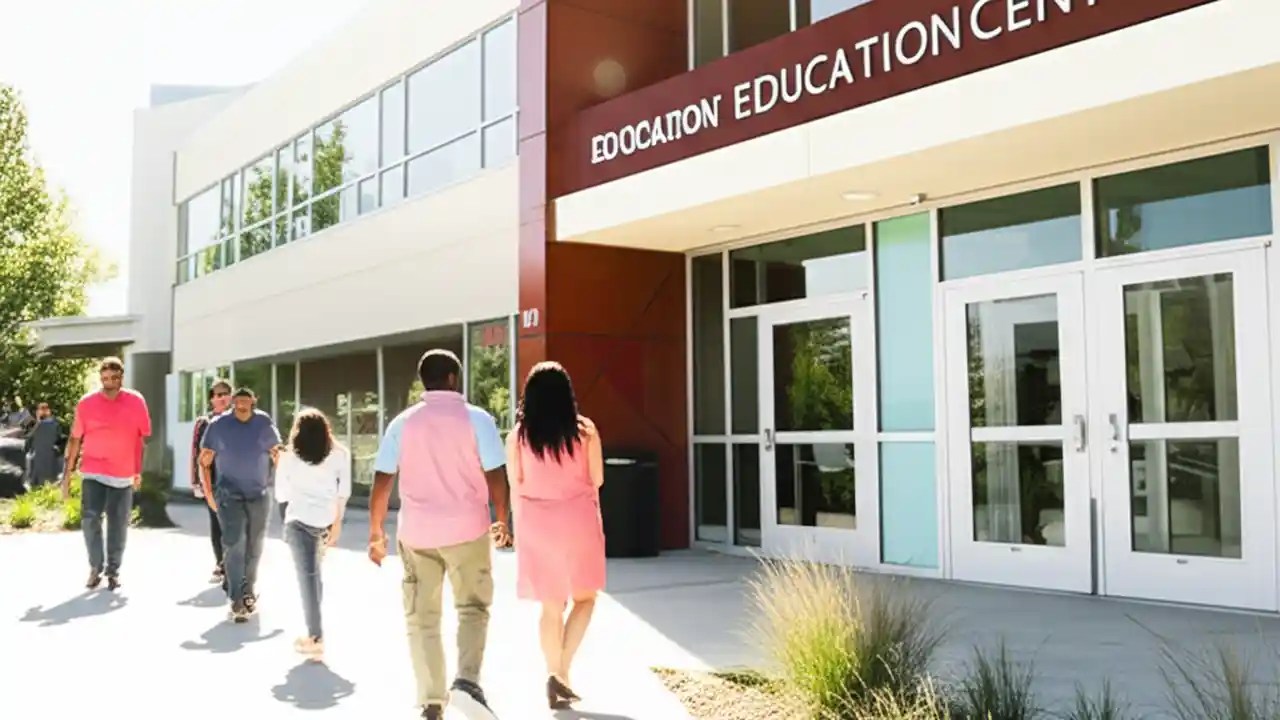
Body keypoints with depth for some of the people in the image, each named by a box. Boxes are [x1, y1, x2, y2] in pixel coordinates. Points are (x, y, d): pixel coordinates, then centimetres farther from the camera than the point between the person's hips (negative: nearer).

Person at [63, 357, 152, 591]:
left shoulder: (136, 401, -3)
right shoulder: (86, 403, -2)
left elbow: (144, 437, 3)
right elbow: (75, 440, 3)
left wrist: (140, 470, 2)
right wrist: (67, 474, 2)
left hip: (123, 475, 1)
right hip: (93, 473, 0)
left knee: (118, 525, 6)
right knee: (89, 518, -14)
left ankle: (113, 570, 21)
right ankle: (95, 567, 5)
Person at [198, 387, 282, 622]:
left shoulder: (265, 423, -3)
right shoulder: (218, 425, -6)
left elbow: (277, 455, 7)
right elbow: (204, 461, 0)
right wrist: (208, 493, -4)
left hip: (259, 494, 2)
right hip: (229, 494, -2)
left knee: (254, 547, 12)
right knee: (234, 544, -13)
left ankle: (248, 592, 31)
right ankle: (237, 600, -8)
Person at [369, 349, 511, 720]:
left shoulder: (402, 423, 3)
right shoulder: (477, 418, -4)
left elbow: (382, 481, 1)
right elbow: (496, 476, -6)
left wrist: (376, 532, 9)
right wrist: (502, 520, 9)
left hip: (416, 532, 2)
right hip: (466, 529, -2)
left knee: (422, 617, 11)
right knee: (472, 608, 11)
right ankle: (467, 681, -11)